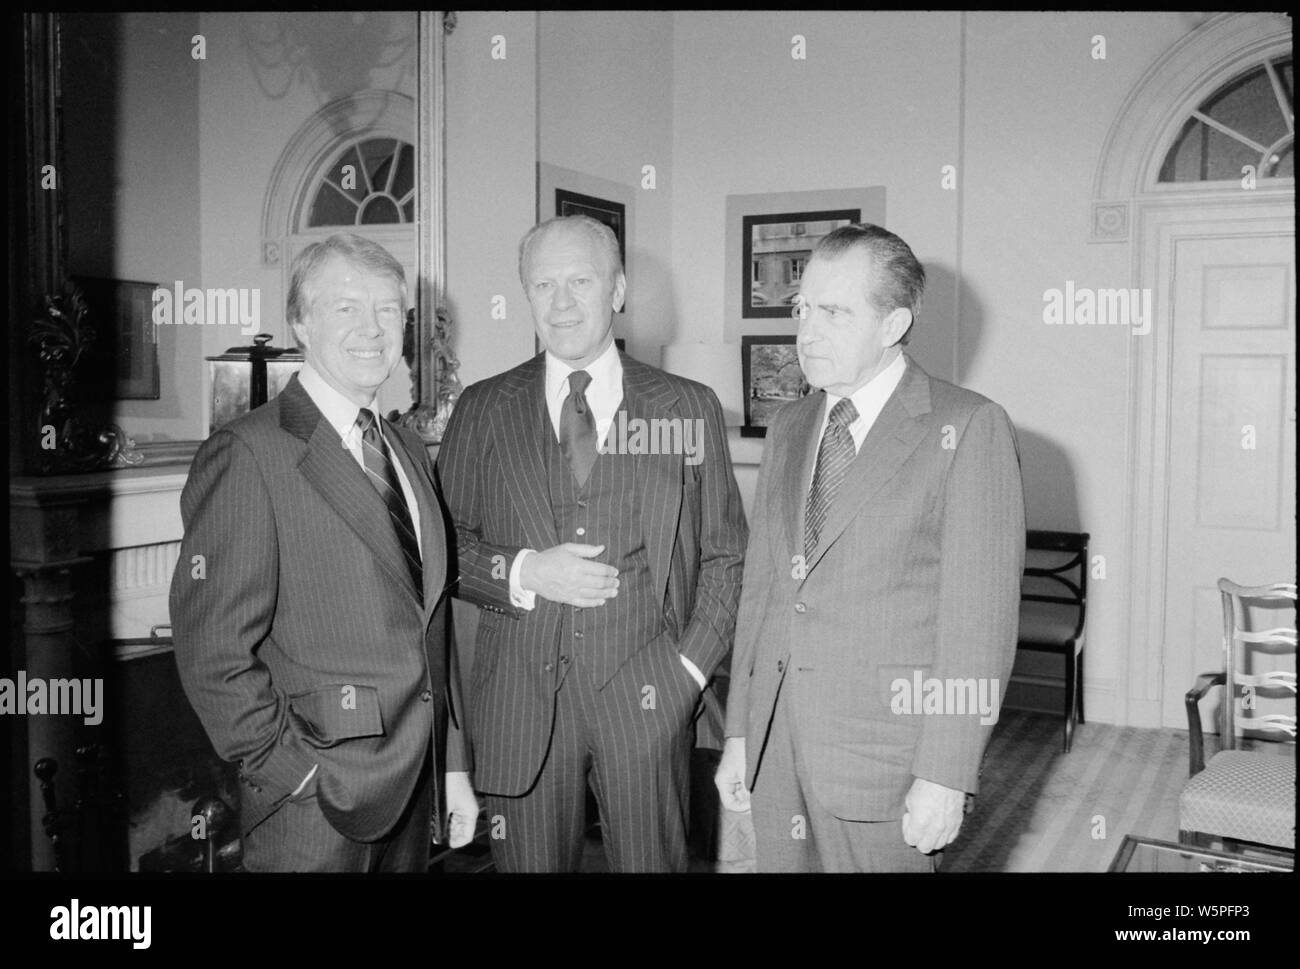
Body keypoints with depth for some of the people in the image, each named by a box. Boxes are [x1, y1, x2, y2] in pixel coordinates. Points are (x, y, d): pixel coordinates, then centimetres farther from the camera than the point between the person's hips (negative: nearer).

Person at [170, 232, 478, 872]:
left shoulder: (410, 452, 11)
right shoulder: (248, 455, -13)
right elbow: (211, 655, -16)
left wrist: (452, 765, 11)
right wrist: (295, 768, -14)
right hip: (316, 807, -6)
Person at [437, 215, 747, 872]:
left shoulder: (688, 409, 4)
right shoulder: (483, 410, 6)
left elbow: (726, 558, 6)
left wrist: (689, 668, -4)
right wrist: (522, 573, -11)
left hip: (646, 696, 0)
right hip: (520, 702, 1)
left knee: (653, 861, 8)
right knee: (529, 864, 9)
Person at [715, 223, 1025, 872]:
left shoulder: (967, 428, -8)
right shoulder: (788, 428, 11)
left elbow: (979, 616, -12)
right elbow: (761, 585, 12)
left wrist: (945, 775, -14)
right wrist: (739, 733, 10)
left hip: (883, 752, -5)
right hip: (775, 744, 5)